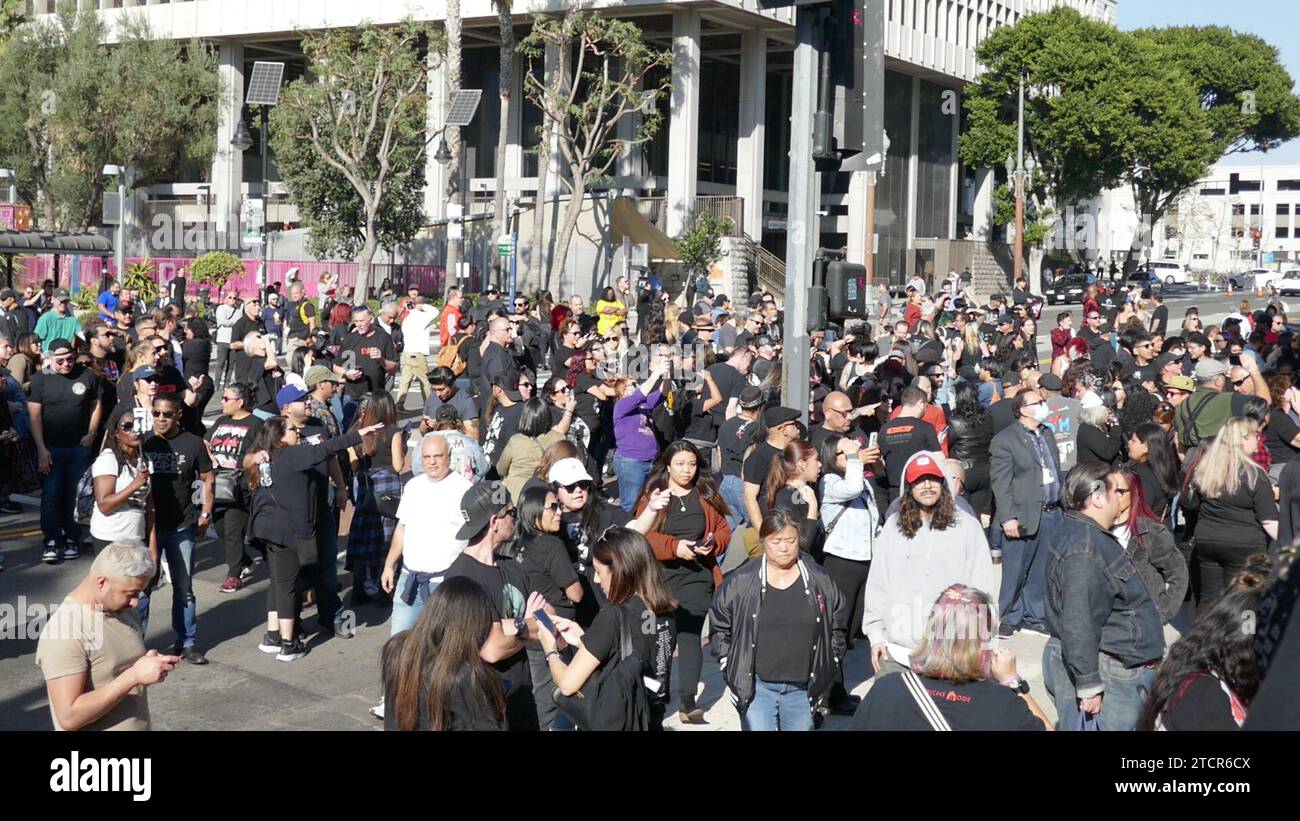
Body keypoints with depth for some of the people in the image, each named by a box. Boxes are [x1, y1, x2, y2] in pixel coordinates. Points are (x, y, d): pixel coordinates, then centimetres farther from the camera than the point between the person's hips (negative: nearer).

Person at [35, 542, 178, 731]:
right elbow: (69, 717, -26)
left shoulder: (123, 610, 1)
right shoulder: (63, 632, -22)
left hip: (139, 724, 7)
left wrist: (151, 663, -5)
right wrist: (134, 676, -27)